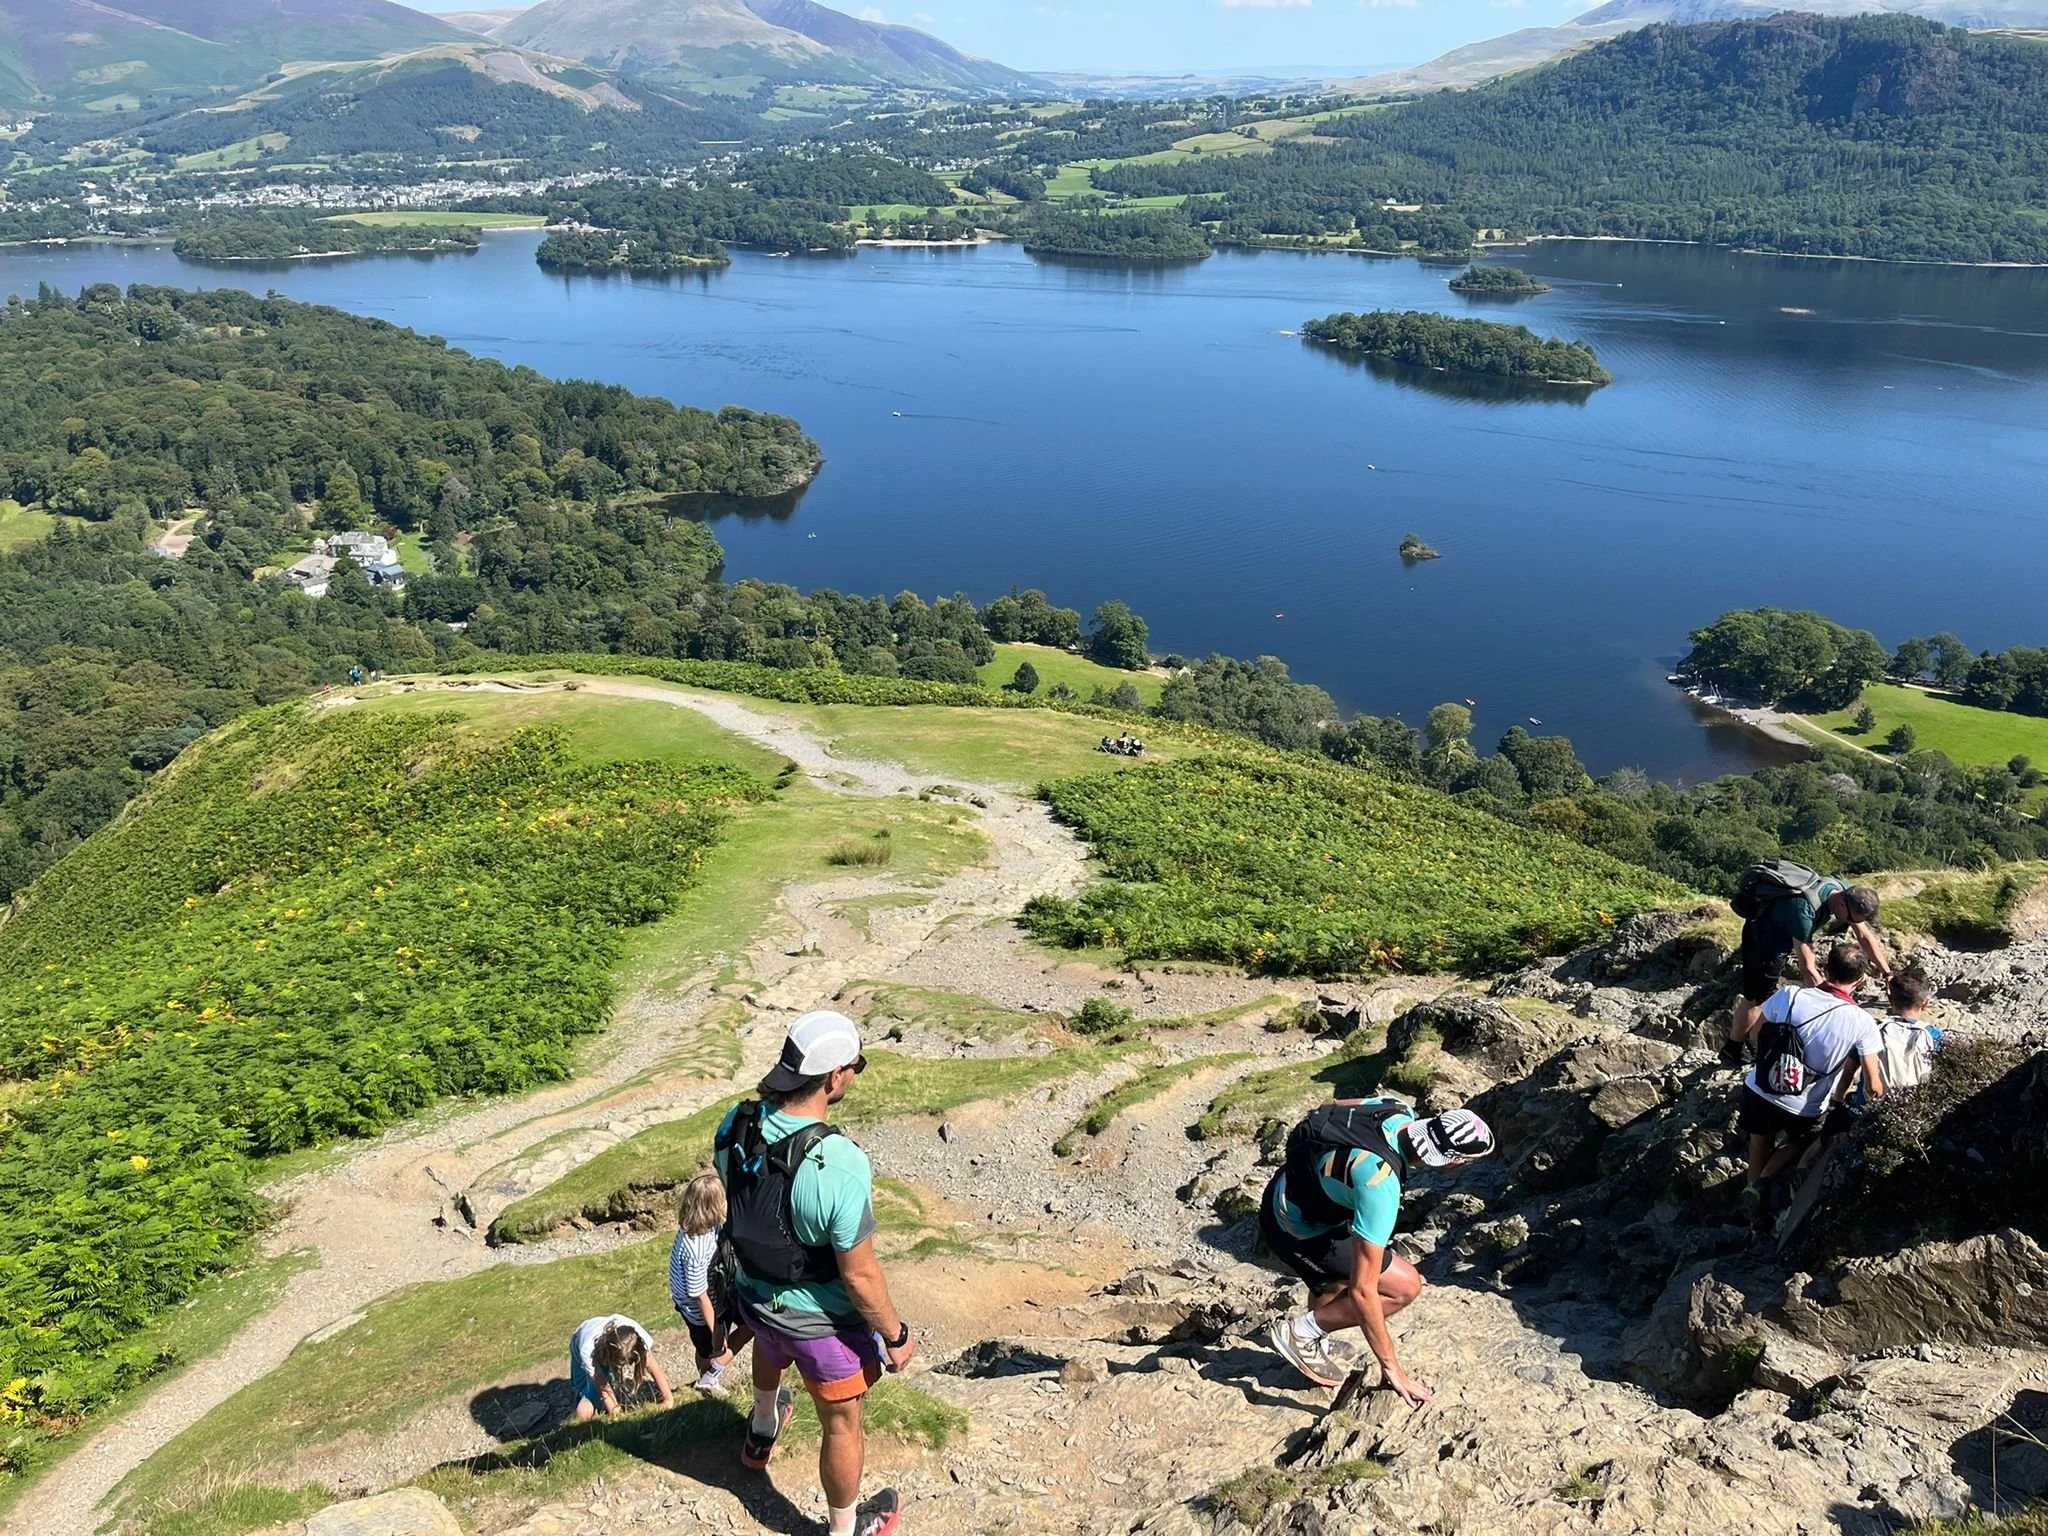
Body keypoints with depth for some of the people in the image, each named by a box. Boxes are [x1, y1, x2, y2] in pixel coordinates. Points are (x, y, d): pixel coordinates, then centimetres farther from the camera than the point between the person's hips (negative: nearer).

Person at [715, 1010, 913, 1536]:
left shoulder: (735, 1127, -19)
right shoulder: (840, 1166, -38)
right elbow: (860, 1275, -28)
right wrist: (896, 1335, -12)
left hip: (755, 1297, 7)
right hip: (822, 1322, -6)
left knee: (770, 1352, 40)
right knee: (842, 1426, 20)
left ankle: (762, 1433, 70)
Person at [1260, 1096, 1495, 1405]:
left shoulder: (1400, 1111, -15)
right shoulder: (1380, 1186, -37)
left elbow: (1335, 1105, 8)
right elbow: (1362, 1290, -32)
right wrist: (1392, 1368, -23)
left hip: (1284, 1195, 9)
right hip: (1297, 1234, -9)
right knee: (1405, 1286, -9)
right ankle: (1303, 1331, 0)